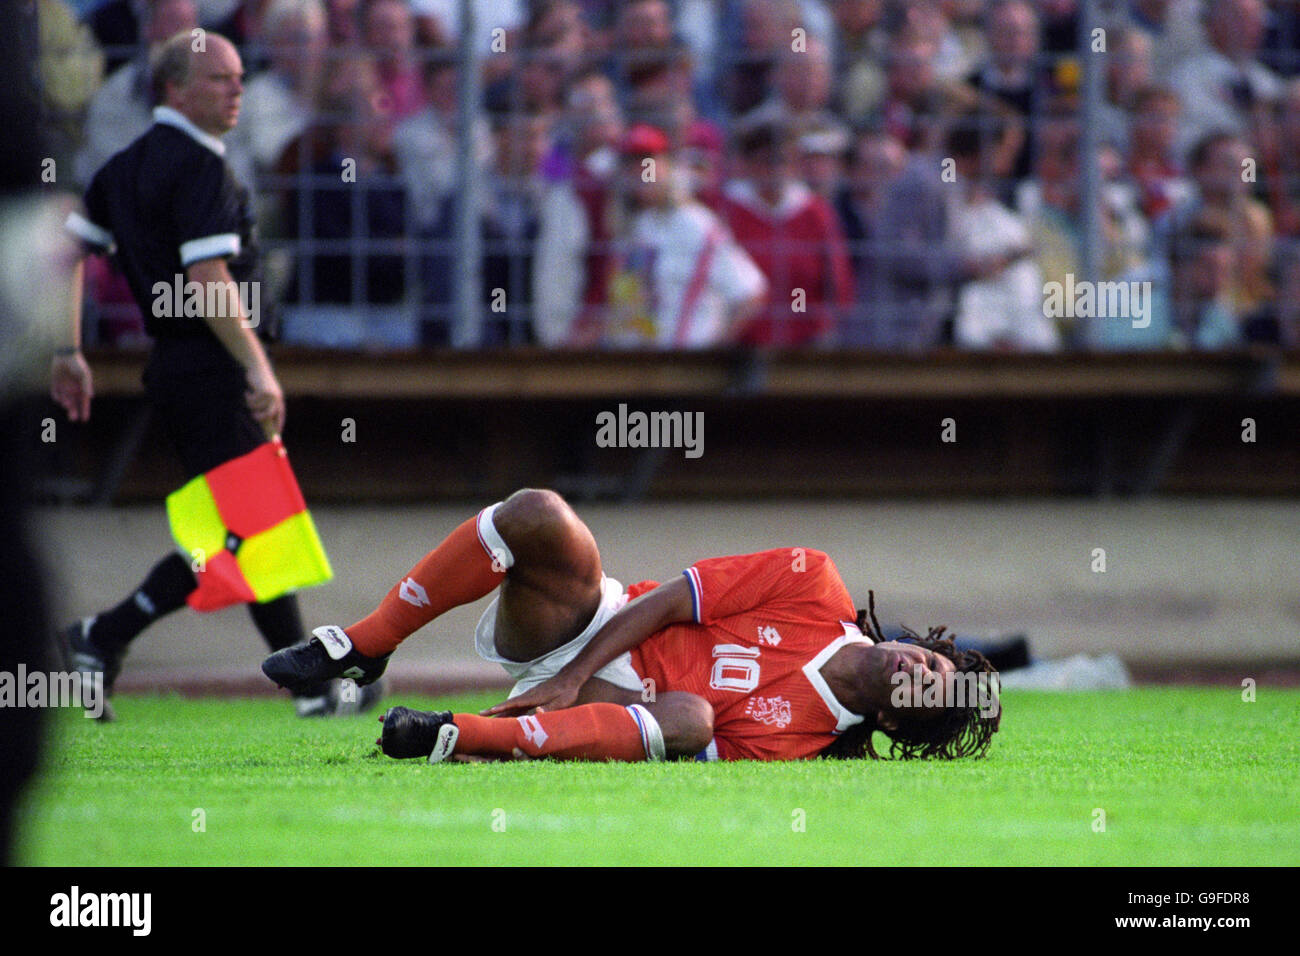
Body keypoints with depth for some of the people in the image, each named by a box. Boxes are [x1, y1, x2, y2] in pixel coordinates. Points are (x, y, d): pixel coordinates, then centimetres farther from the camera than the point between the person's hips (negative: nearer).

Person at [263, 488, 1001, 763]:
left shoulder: (798, 739, -8)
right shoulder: (816, 587, -3)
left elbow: (690, 735, -17)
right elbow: (666, 603, -1)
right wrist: (574, 678, -12)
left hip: (623, 700, -3)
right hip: (596, 624, 3)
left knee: (691, 717, -40)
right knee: (538, 516, -28)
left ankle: (457, 736, -46)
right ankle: (362, 647, -16)